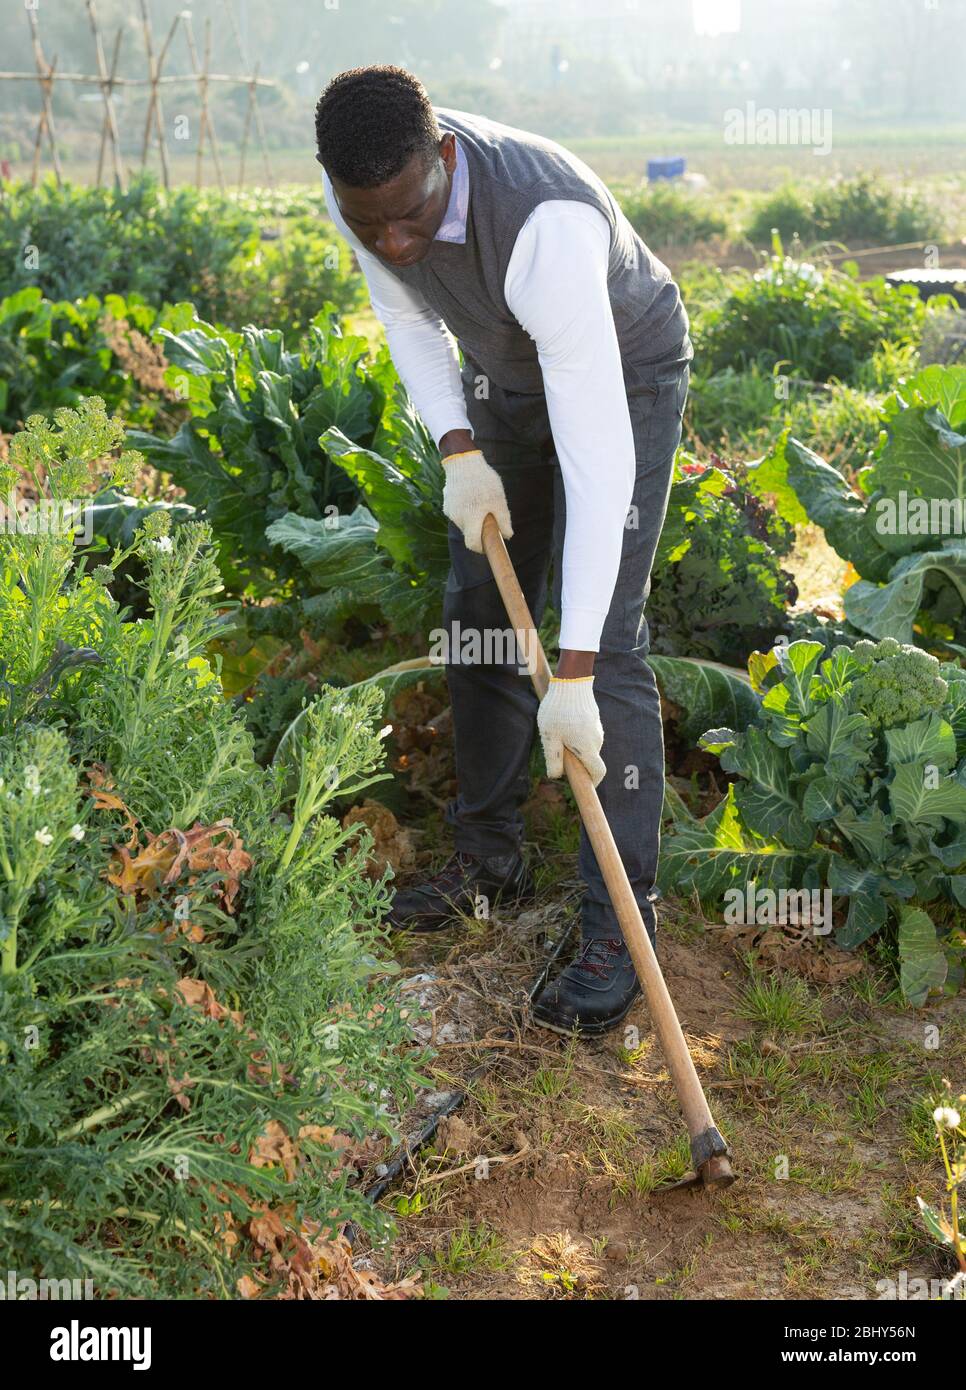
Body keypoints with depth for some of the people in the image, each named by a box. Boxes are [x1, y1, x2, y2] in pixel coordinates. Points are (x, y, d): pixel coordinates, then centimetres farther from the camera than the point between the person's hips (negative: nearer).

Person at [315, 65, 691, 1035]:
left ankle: (618, 924, -8)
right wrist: (458, 451, -16)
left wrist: (573, 675, -47)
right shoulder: (361, 193, -21)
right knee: (477, 618, 8)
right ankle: (488, 858, 25)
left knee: (607, 643, -16)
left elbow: (597, 458, -44)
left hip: (624, 381, -6)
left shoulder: (545, 223, -42)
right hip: (503, 380, 7)